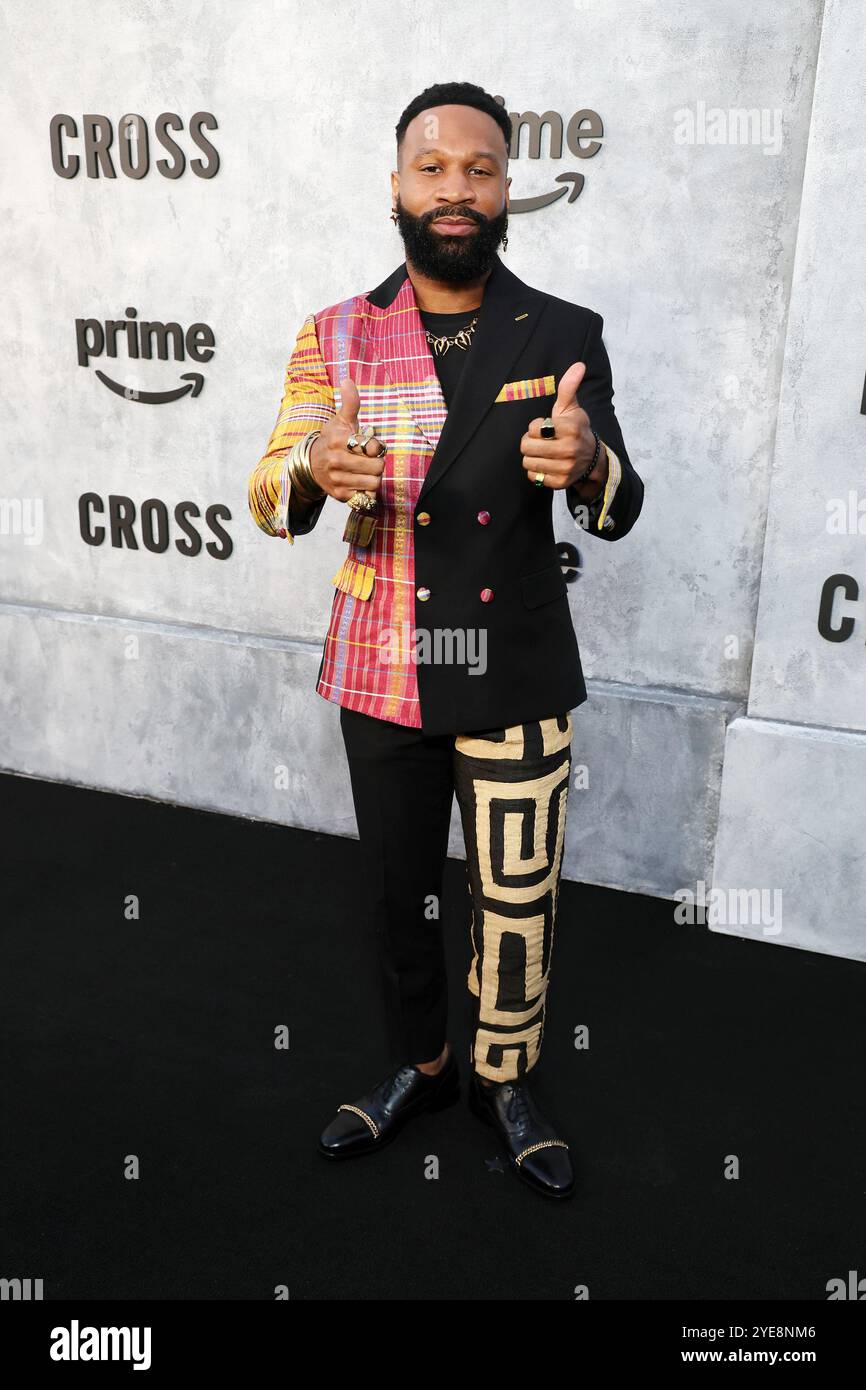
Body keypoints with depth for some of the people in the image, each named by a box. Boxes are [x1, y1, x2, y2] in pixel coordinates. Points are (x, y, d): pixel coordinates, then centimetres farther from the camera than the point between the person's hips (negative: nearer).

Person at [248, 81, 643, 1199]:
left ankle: (503, 1082, 35)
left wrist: (588, 465, -27)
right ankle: (417, 1068, 40)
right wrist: (315, 470, -28)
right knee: (396, 891, 15)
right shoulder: (336, 337, 1)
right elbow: (268, 497, -3)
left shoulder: (565, 335, -1)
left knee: (517, 901, 10)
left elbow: (619, 511, -2)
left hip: (515, 675, -1)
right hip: (383, 674, 1)